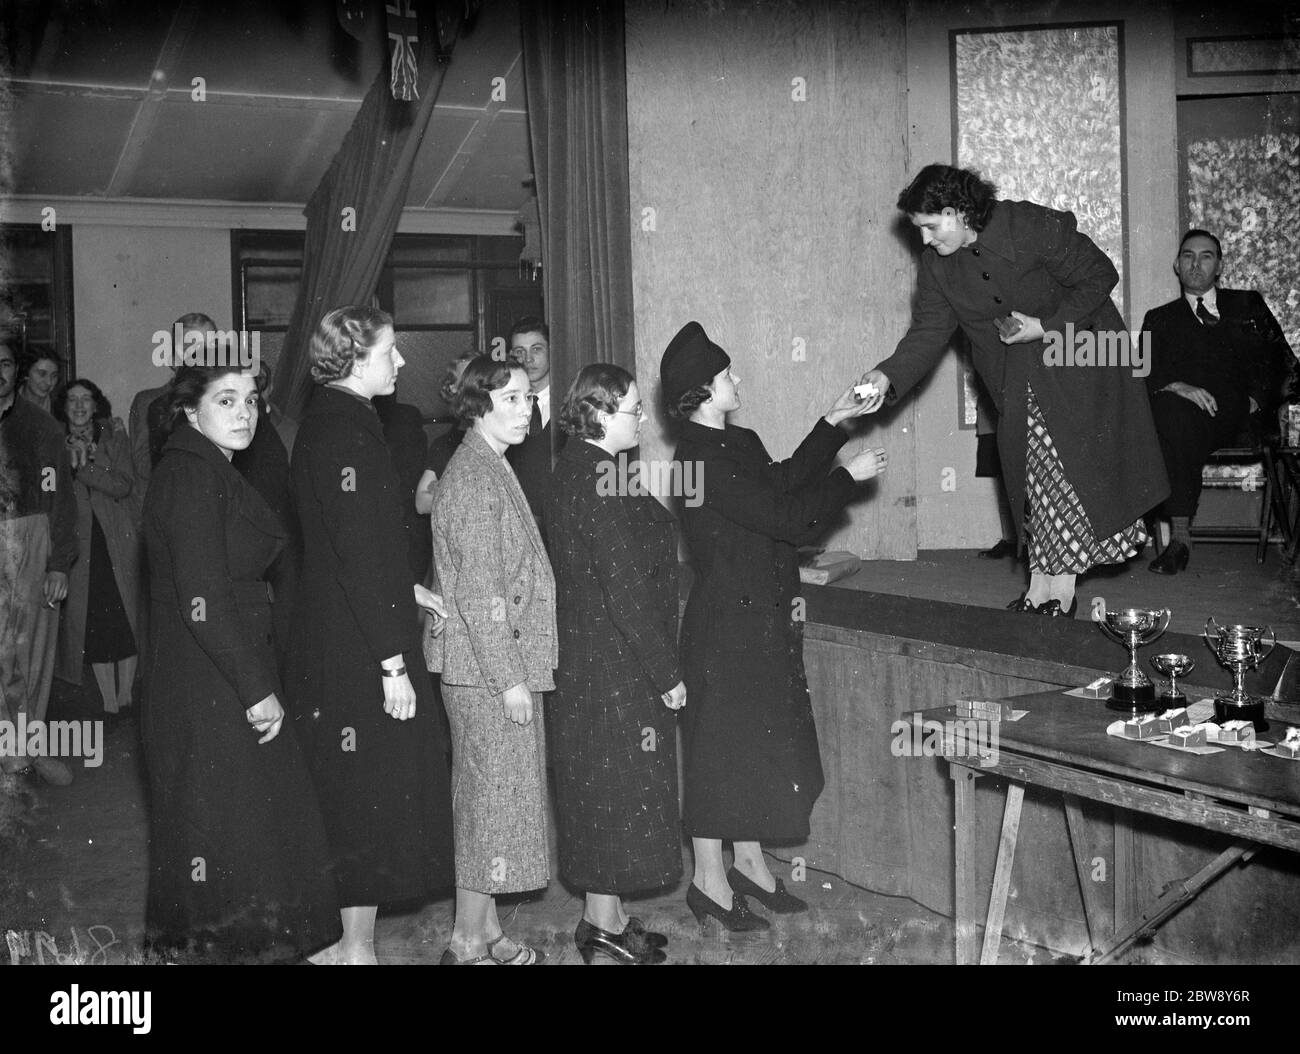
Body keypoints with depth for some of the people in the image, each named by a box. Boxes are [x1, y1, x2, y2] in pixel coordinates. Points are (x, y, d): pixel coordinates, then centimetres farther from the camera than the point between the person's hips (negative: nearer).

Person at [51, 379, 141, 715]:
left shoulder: (114, 437, 5)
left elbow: (123, 485, -6)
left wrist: (85, 467, -14)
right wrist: (72, 463, -14)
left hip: (118, 539, -1)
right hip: (78, 542, 1)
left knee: (126, 615, -2)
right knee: (91, 621, -1)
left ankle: (126, 696, 8)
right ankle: (109, 703, 7)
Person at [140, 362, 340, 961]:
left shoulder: (213, 473, 15)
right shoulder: (192, 474, -16)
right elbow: (203, 602, -23)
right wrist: (257, 689, -19)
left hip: (226, 686, 10)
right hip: (208, 693, -10)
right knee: (223, 835, 0)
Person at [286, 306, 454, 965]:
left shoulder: (325, 422, 13)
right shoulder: (346, 433, -19)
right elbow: (357, 554, -23)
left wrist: (408, 590, 16)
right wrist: (392, 661, -22)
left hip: (327, 639, 10)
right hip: (359, 650, -10)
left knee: (350, 796, 17)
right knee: (371, 796, 1)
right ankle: (356, 948, 13)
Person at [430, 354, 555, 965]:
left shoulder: (491, 468, 14)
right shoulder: (473, 474, -16)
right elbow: (478, 592, -20)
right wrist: (509, 678, -19)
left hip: (504, 663, 10)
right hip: (487, 669, -10)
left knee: (493, 797, 15)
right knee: (493, 797, -1)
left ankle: (487, 932, 25)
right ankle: (468, 943, 10)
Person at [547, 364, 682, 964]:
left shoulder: (572, 468, 9)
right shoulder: (600, 480, -21)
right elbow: (626, 592, -22)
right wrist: (667, 673, -15)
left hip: (583, 658, 10)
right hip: (616, 663, -10)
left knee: (600, 790, 16)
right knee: (619, 788, 2)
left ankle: (604, 916, 28)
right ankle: (605, 927, 14)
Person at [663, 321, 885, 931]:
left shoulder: (738, 444, 8)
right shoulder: (700, 459, -21)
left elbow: (783, 481, 20)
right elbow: (788, 518, -21)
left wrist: (833, 424, 18)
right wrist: (850, 476, -10)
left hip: (762, 618, 10)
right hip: (726, 623, -9)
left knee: (759, 742, 16)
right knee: (721, 746, 1)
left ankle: (749, 863, 30)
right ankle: (709, 881, 13)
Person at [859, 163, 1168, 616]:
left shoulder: (1035, 227, -20)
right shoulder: (937, 264, -4)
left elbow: (1100, 277, -14)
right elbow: (929, 330, -5)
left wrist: (1046, 327, -21)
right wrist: (888, 376, -21)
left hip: (1079, 360, -5)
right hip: (1017, 382, 5)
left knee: (1071, 468, -8)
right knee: (1034, 478, 4)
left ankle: (1061, 590, -2)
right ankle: (1041, 587, 10)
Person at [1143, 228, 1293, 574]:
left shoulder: (1248, 305, 24)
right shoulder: (1160, 319, 23)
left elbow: (1280, 361, 14)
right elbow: (1144, 372, 6)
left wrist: (1254, 400, -5)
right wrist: (1178, 387, -15)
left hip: (1239, 418, 0)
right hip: (1182, 413, 0)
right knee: (1170, 408, -36)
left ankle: (1176, 536, -35)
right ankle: (1179, 532, -39)